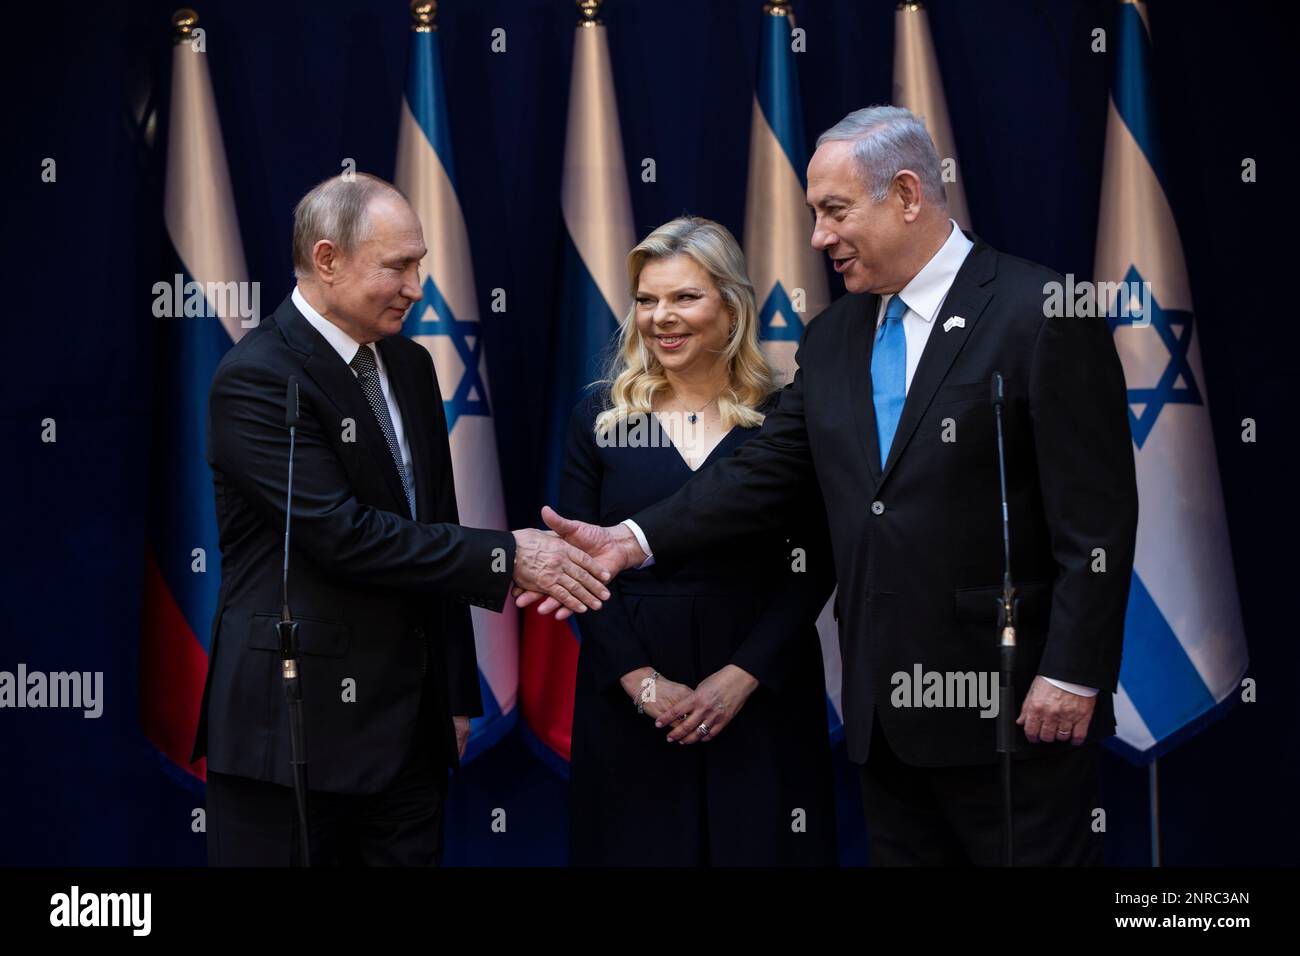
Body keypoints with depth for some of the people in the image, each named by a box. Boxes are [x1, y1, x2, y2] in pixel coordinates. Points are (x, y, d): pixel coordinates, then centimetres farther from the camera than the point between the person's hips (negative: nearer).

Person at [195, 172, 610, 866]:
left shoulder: (410, 366, 13)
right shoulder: (256, 378, -12)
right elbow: (342, 534, -20)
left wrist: (457, 695, 16)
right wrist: (506, 557, -18)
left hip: (411, 725, 7)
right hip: (298, 724, -7)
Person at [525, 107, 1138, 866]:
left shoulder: (1044, 313, -10)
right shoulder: (833, 337, 12)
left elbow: (1097, 517, -12)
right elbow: (763, 475, 8)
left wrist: (1072, 676, -16)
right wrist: (632, 541, -3)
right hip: (885, 708, 6)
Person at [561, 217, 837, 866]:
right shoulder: (599, 418, 4)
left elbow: (813, 568, -3)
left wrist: (742, 676, -13)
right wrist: (642, 681, -11)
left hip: (761, 691, -1)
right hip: (627, 698, 1)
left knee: (758, 847, 5)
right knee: (638, 848, 6)